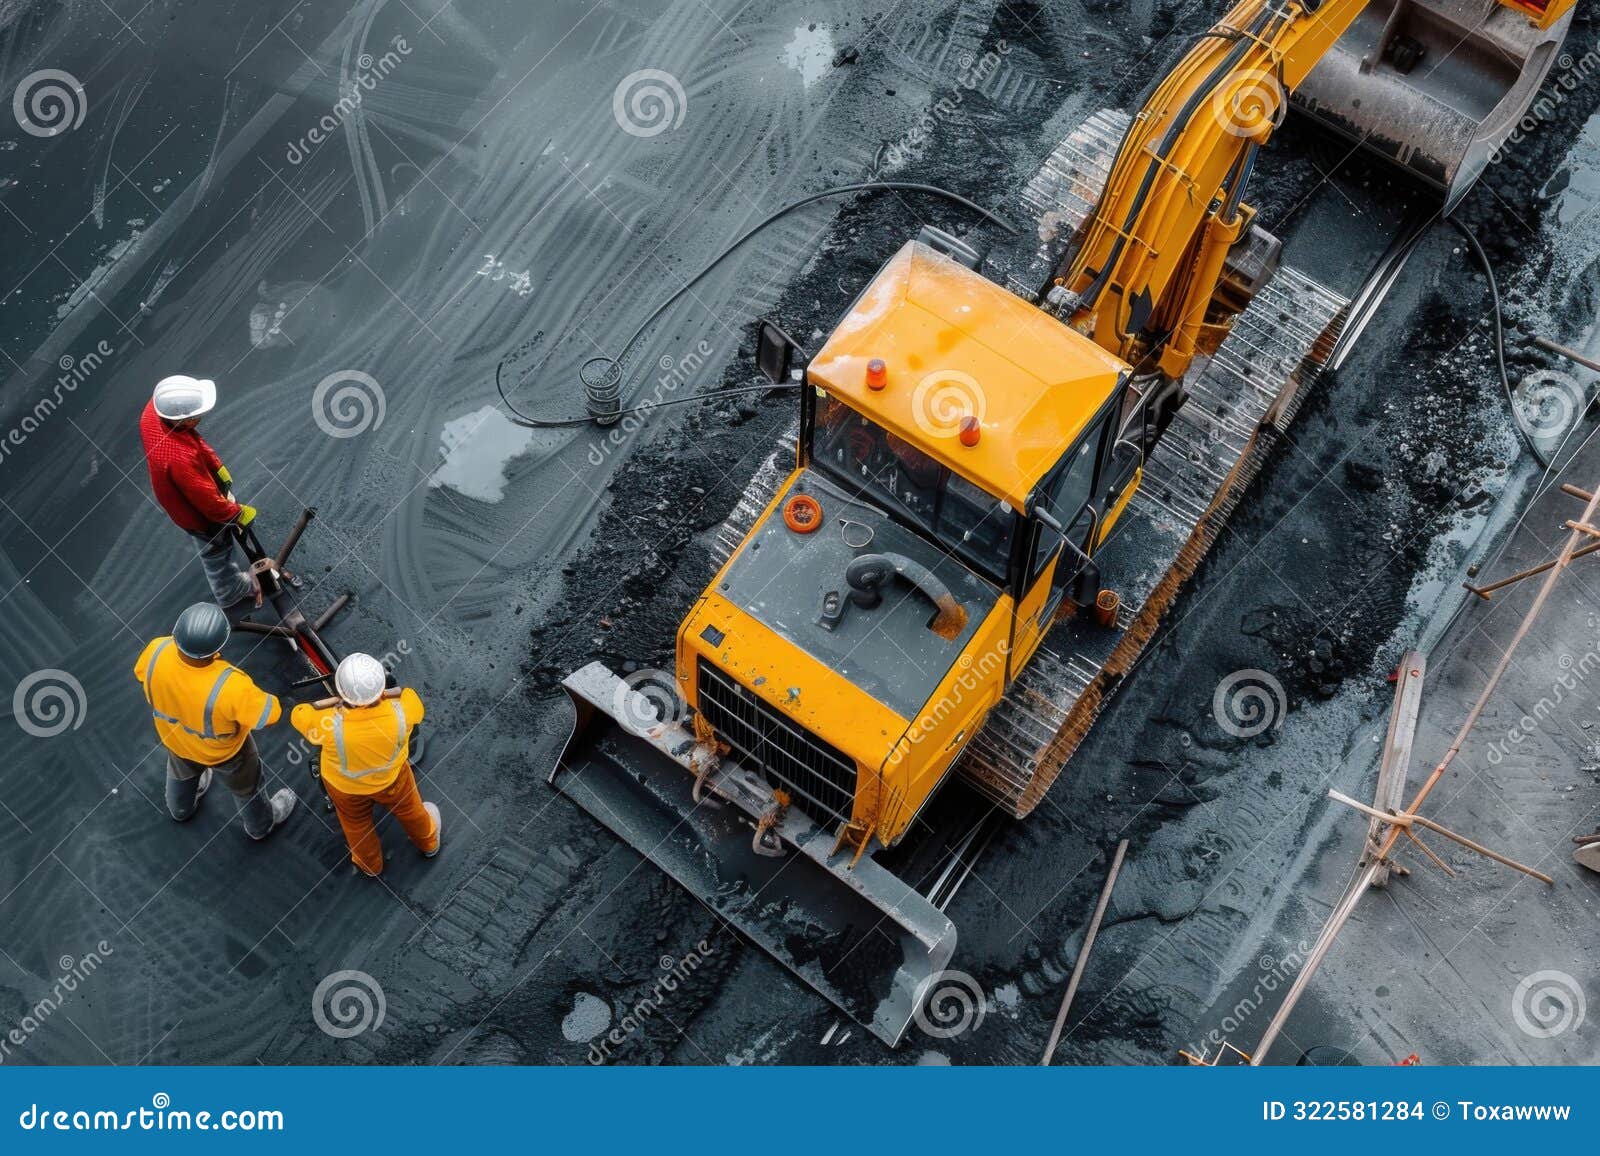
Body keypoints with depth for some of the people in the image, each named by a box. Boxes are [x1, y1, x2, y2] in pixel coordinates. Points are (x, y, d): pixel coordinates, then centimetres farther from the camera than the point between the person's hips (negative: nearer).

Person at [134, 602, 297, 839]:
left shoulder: (157, 651, -36)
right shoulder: (230, 686, -48)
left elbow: (141, 672, -11)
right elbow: (269, 714, -31)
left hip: (173, 738, 4)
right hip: (222, 752, -4)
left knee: (182, 771, 39)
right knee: (245, 785, 30)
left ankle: (181, 808, 70)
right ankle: (261, 824, 59)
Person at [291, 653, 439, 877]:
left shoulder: (331, 726, -43)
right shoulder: (401, 710, -40)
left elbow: (299, 715, -22)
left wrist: (335, 703, -14)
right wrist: (382, 695, -6)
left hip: (345, 786, -1)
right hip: (392, 777, 1)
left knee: (356, 824, 32)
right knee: (408, 808, 33)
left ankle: (370, 864, 60)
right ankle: (428, 843, 63)